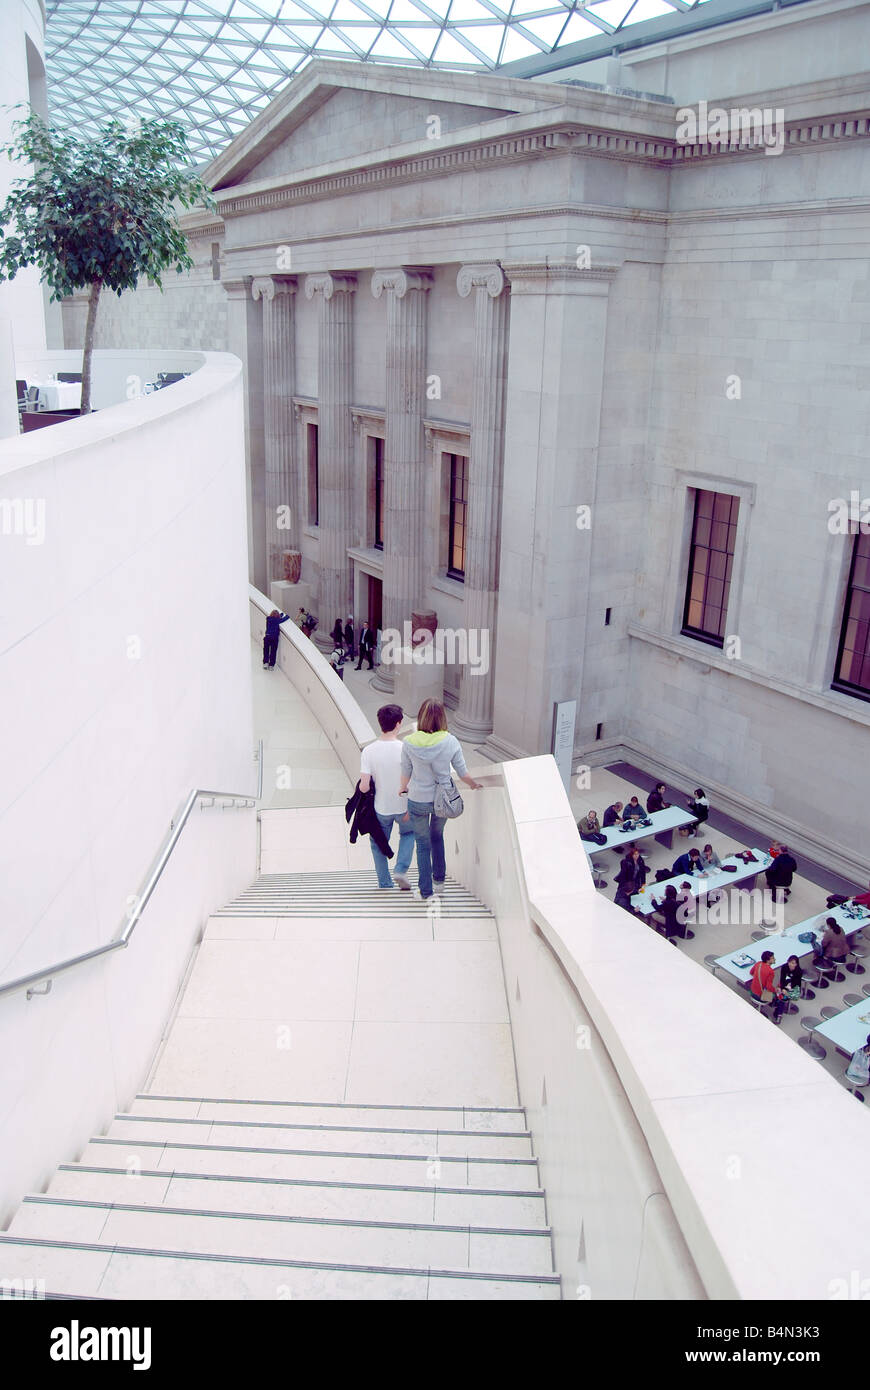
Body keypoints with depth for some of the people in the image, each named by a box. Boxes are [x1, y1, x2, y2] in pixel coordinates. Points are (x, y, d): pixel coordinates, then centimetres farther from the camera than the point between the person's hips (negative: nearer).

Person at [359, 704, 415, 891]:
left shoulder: (369, 751, -16)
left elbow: (364, 787, -18)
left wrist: (363, 786, 6)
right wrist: (410, 809, -4)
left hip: (381, 808, 0)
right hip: (403, 806, 0)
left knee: (379, 844, 22)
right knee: (408, 833, 29)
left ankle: (385, 883, 29)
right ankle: (401, 870, 13)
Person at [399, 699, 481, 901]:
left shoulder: (409, 743, -15)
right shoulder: (450, 741, -15)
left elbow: (406, 773, -1)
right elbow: (462, 772, -4)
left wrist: (403, 788, 21)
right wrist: (473, 785, 18)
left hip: (417, 801, -1)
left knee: (423, 844, 14)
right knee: (437, 836, 27)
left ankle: (426, 891, 20)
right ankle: (439, 881, 36)